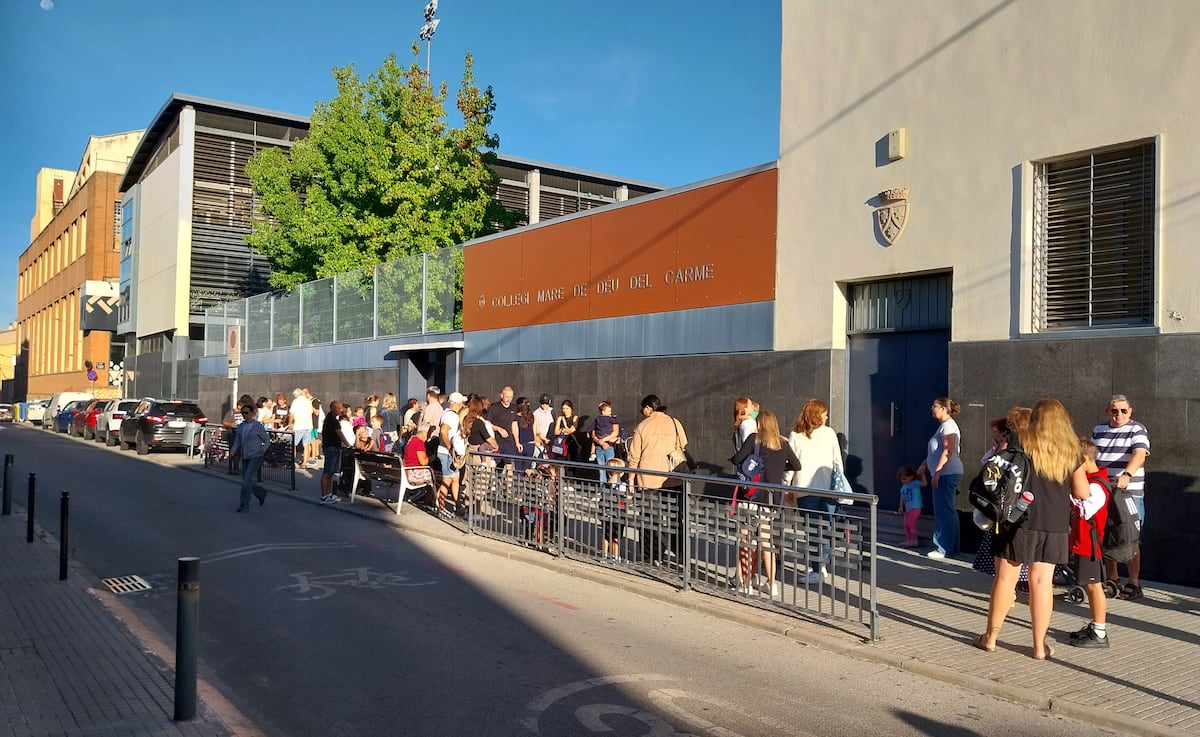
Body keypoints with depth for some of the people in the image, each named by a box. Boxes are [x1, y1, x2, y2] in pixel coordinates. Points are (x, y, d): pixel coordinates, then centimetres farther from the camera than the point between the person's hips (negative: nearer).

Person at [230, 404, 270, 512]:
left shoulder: (258, 426, -6)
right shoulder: (240, 427, 9)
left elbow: (267, 439, 0)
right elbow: (237, 442, 12)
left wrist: (264, 448, -17)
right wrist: (232, 452, -2)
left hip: (255, 457, -6)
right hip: (245, 458, 6)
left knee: (247, 481, -12)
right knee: (247, 482, 10)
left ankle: (244, 506, -5)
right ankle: (262, 493, 37)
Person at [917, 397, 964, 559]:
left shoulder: (948, 425, -12)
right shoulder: (943, 426, 20)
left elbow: (948, 451, -21)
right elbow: (935, 451, 28)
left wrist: (937, 472, -23)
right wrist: (924, 465, 27)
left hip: (947, 474, -11)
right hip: (944, 475, 11)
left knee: (944, 511, -8)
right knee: (947, 511, 12)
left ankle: (945, 549, -6)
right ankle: (951, 548, 18)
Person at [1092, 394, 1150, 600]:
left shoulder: (1137, 430, -4)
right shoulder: (1098, 430, 14)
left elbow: (1139, 455, -21)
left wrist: (1127, 475, -37)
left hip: (1129, 494, -5)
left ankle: (1134, 584, 7)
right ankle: (1112, 580, 24)